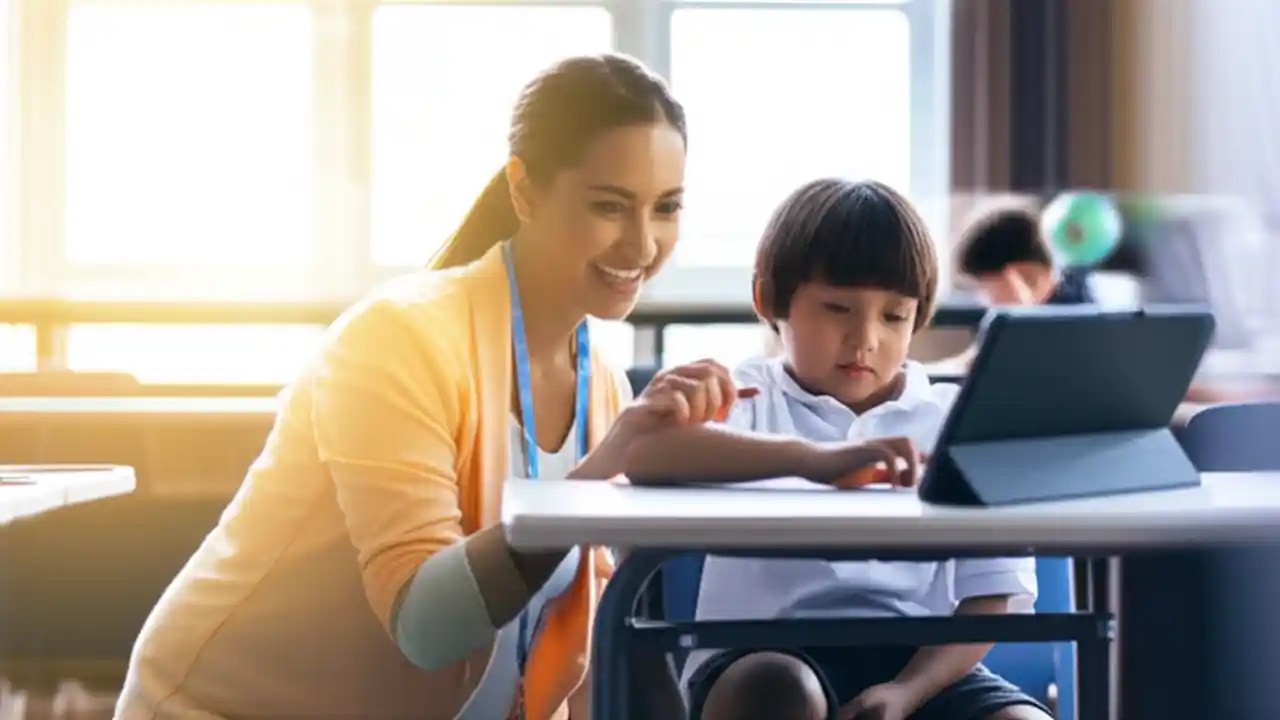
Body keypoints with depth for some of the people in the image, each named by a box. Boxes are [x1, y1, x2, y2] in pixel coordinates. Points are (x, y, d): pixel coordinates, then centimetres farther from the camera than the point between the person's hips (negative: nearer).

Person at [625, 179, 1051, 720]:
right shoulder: (749, 399, 4)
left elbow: (991, 596, 6)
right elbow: (643, 452, -21)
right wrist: (815, 456, -34)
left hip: (919, 661, 3)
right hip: (763, 656, -2)